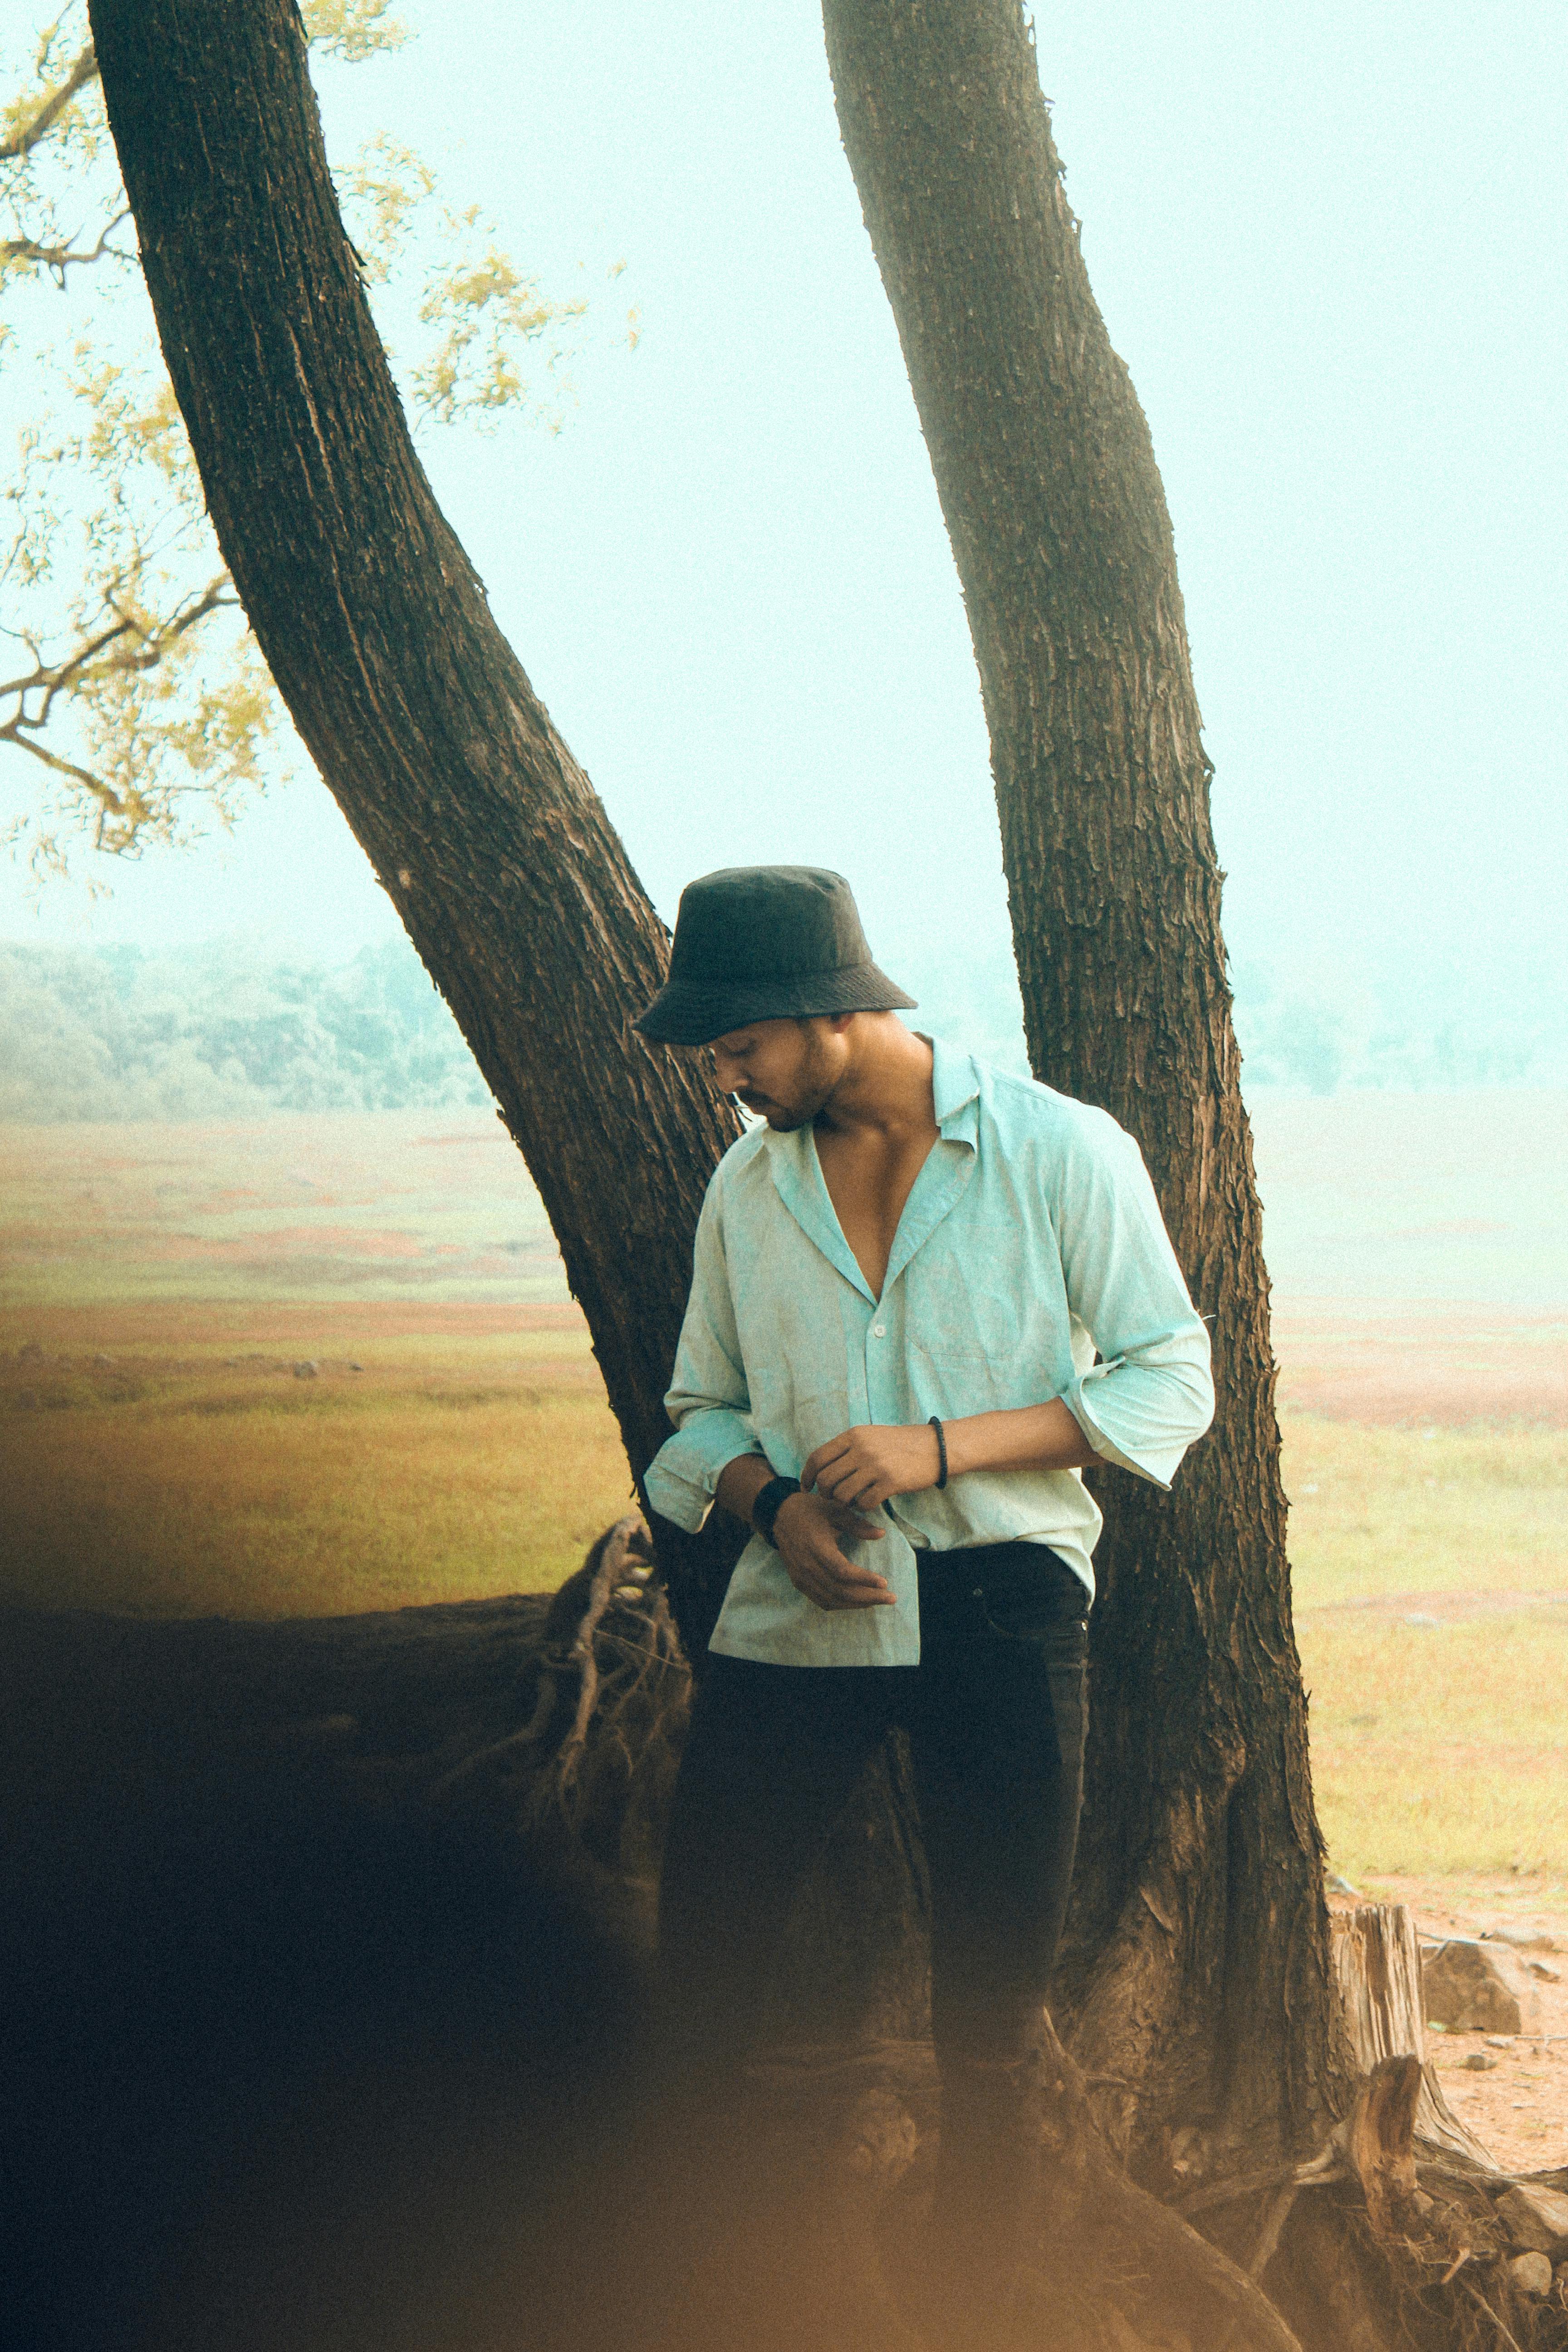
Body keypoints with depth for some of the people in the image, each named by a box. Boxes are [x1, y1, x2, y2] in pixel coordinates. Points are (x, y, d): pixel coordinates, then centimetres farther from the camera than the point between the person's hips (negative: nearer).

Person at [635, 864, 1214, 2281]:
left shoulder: (1062, 1152, -4)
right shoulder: (748, 1184, 8)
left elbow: (1170, 1380, -5)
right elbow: (704, 1409, 16)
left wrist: (936, 1447, -15)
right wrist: (772, 1505, -8)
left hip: (1000, 1605, -3)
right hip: (796, 1613, 3)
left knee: (995, 1987, 5)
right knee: (701, 1953, 0)